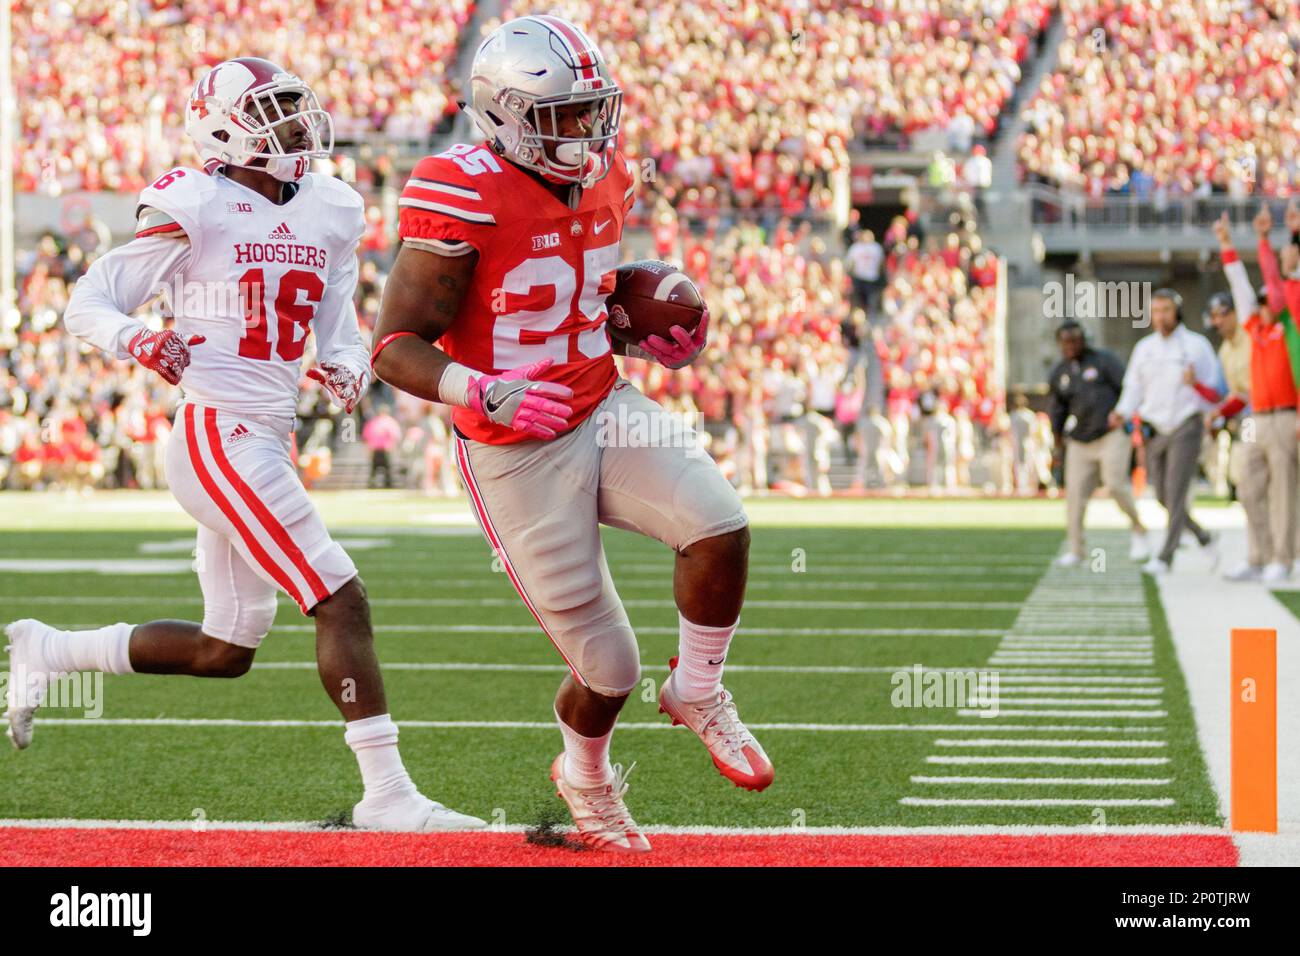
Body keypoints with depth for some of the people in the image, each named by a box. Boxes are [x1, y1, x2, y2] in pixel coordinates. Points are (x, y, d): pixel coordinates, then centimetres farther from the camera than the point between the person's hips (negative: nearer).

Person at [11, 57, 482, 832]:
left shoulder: (329, 215, 10)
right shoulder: (197, 210, -9)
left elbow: (341, 331, 19)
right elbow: (88, 304, -5)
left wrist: (347, 369, -4)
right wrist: (137, 341, -26)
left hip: (268, 443, 9)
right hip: (220, 439, -9)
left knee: (226, 651, 15)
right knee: (342, 603, -13)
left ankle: (46, 652, 31)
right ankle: (388, 794, -8)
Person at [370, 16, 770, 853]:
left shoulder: (602, 181, 3)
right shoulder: (465, 202, -20)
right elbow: (395, 346, -19)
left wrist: (656, 338, 4)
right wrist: (486, 394, -33)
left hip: (605, 412, 6)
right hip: (519, 458, -6)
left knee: (720, 524, -22)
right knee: (608, 670, 2)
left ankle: (697, 692, 6)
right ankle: (586, 779, 37)